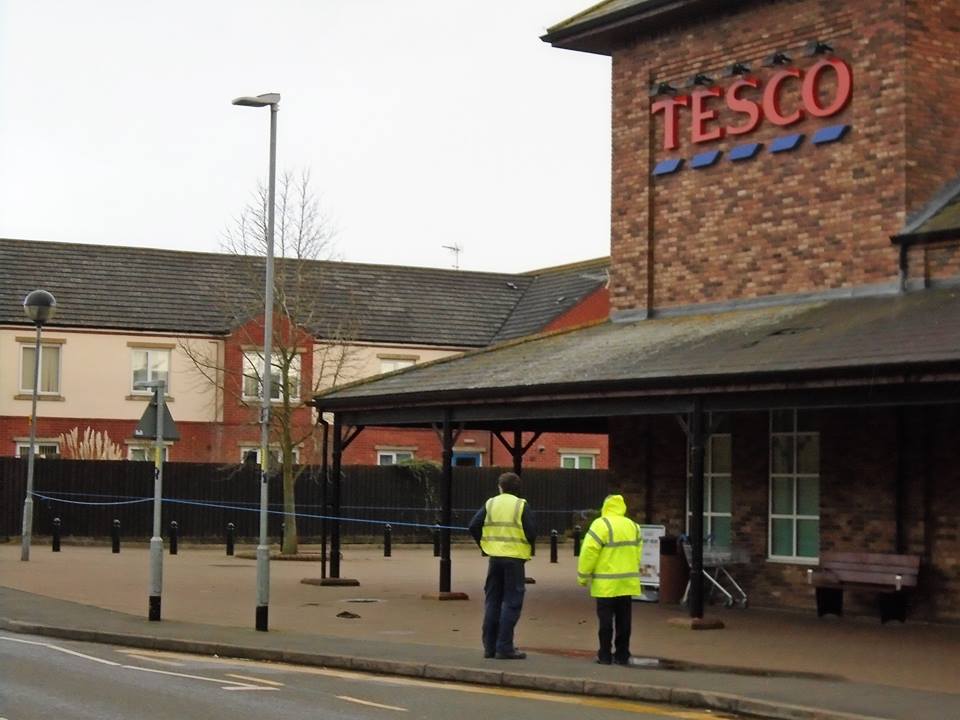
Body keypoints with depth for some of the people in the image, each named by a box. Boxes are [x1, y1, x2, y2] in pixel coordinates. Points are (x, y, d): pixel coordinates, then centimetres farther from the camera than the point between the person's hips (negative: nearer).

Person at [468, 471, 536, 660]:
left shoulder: (490, 504, 4)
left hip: (495, 558, 4)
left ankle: (489, 646, 14)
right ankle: (504, 648, -5)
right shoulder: (521, 506, -6)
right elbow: (531, 533, -12)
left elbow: (473, 526, -2)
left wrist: (484, 545, 11)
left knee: (493, 602, 12)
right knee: (511, 603, 0)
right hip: (515, 559, -4)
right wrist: (529, 549, 9)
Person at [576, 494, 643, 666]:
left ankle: (605, 654, 1)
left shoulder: (601, 525, -11)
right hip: (628, 583, 6)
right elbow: (638, 552, 15)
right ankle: (622, 654, 12)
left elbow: (589, 552, -14)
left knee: (606, 619, 0)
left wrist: (583, 575, -5)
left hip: (606, 584, -6)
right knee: (623, 620, 9)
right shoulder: (633, 526, 10)